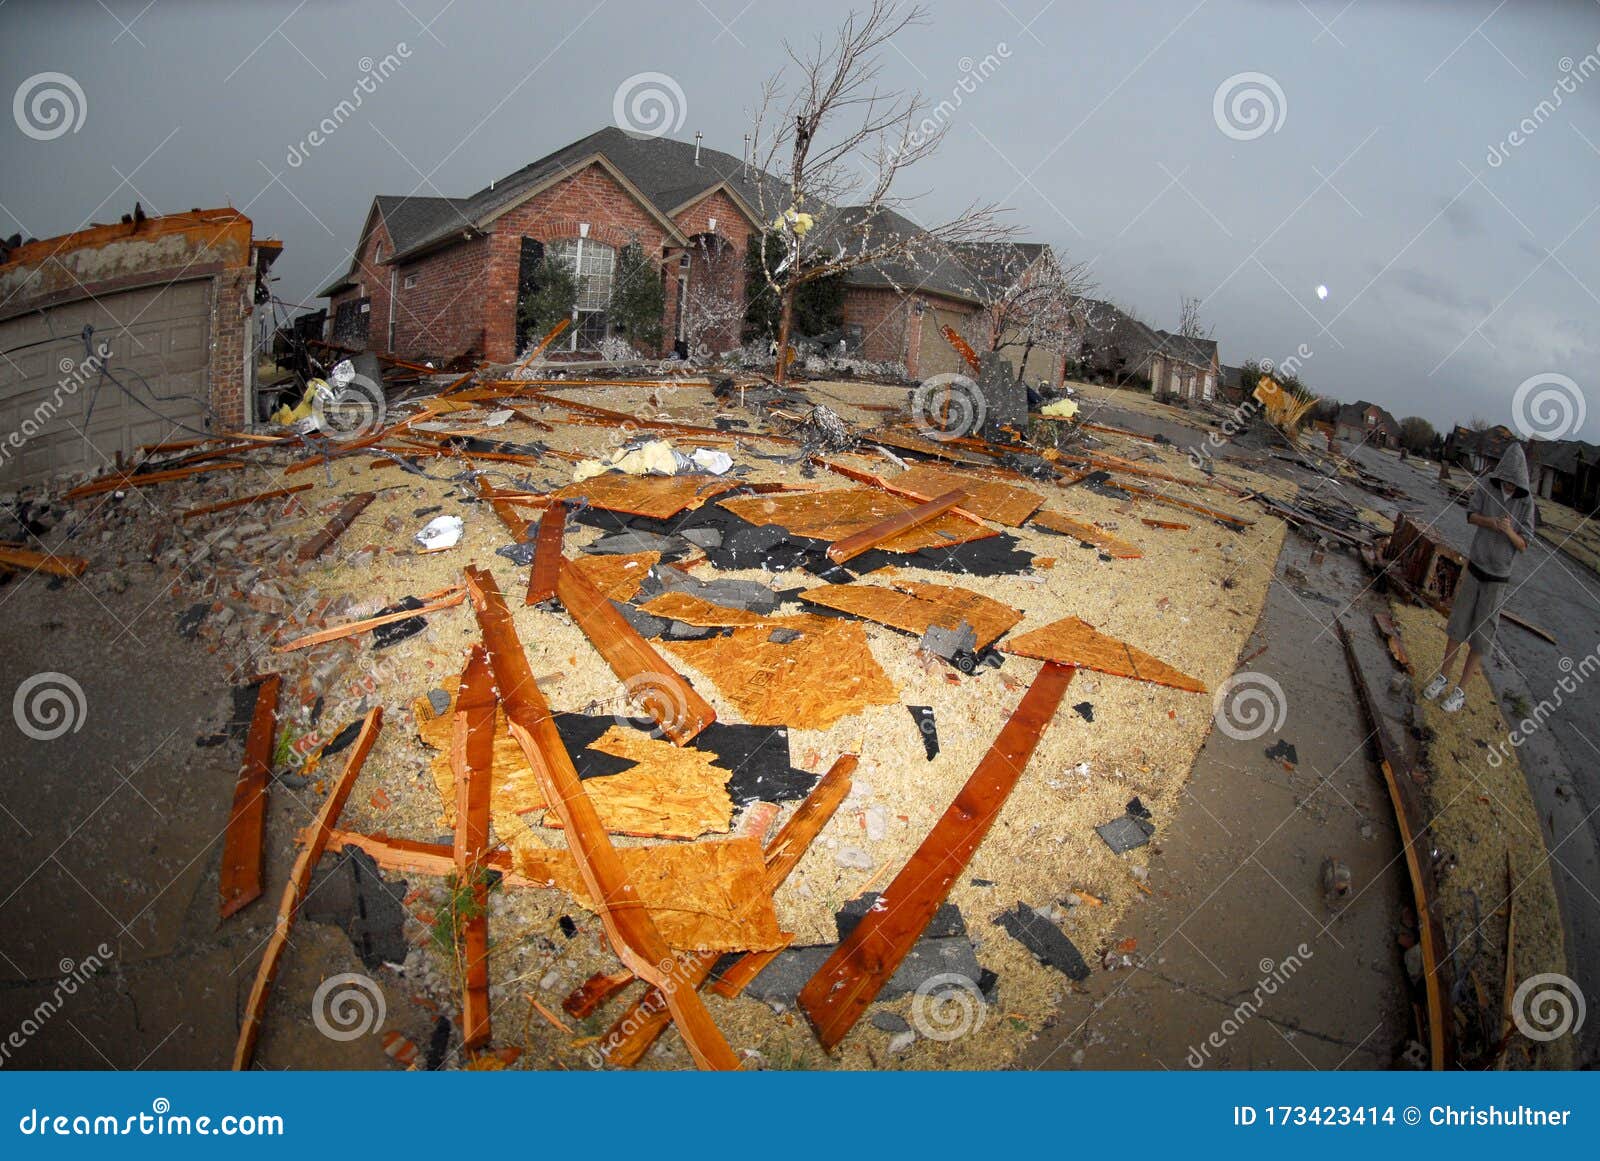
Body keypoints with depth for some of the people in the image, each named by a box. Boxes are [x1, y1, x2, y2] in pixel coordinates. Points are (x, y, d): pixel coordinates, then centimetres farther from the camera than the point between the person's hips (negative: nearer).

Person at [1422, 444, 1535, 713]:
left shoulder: (1526, 502, -16)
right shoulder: (1488, 483, -12)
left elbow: (1524, 546, -13)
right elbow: (1470, 516, -2)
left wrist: (1509, 530, -35)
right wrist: (1490, 522, -25)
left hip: (1498, 577, -2)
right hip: (1475, 567, 2)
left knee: (1481, 636, 4)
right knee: (1458, 625, 12)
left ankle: (1460, 691, 15)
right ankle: (1442, 677, 29)